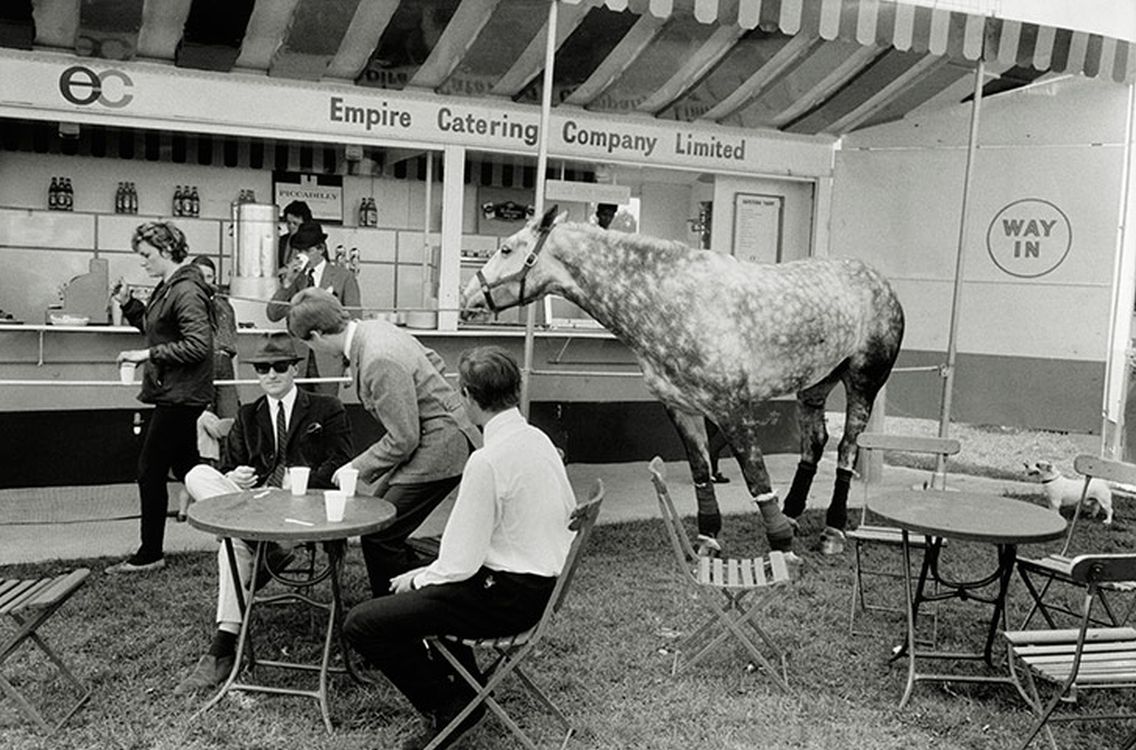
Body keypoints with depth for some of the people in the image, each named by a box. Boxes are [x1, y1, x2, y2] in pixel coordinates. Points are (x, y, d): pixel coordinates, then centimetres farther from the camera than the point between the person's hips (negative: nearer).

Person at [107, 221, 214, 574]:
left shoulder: (186, 291, -18)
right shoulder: (166, 288, 12)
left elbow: (199, 345, -24)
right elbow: (155, 327, 22)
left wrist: (149, 354, -22)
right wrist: (129, 304, 8)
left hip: (180, 396, -10)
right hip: (173, 394, 10)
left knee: (150, 470, -2)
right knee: (186, 466, 16)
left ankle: (150, 554, 9)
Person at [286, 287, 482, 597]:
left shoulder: (380, 362, -26)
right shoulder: (374, 328, 3)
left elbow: (403, 439, -22)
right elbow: (434, 361, 18)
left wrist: (357, 469, -10)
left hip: (440, 448, -10)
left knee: (379, 536, -8)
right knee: (376, 521, 13)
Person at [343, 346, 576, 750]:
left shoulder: (487, 460, -24)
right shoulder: (538, 438, 2)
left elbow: (461, 563, -22)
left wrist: (419, 580, 0)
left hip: (508, 595, -9)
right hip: (544, 583, 9)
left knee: (362, 624, -8)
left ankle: (449, 707, 4)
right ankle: (463, 687, 31)